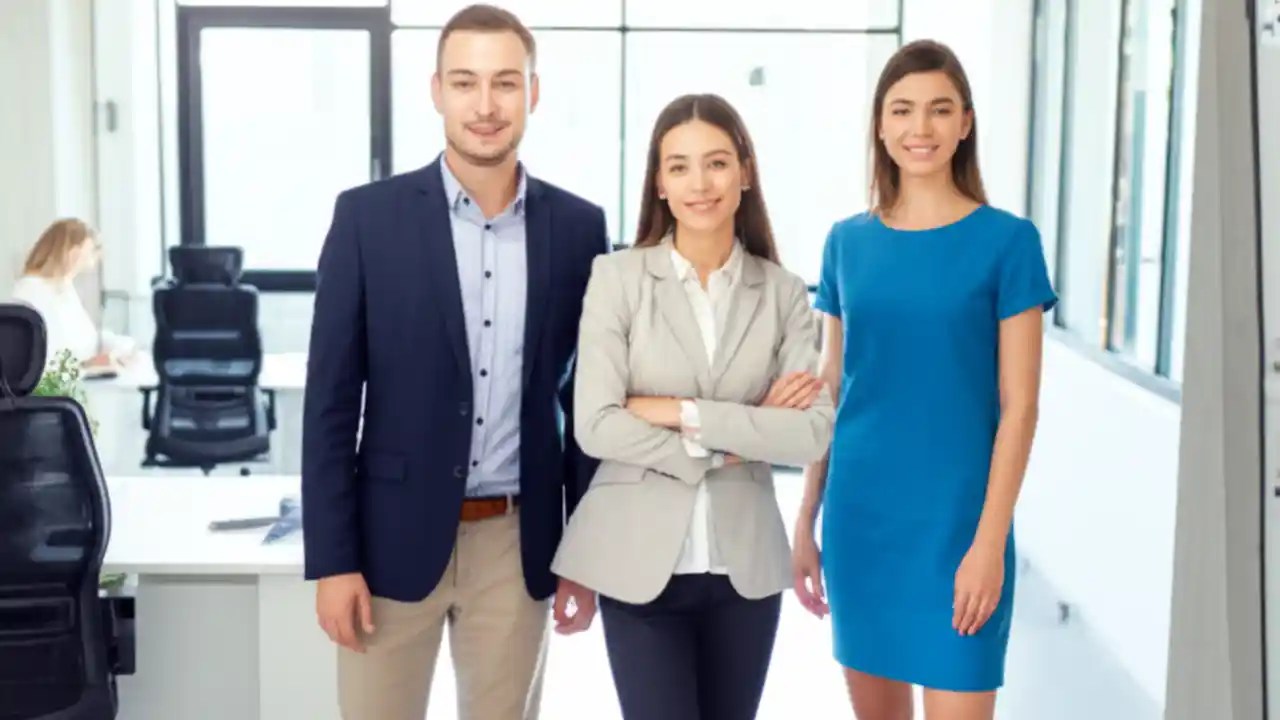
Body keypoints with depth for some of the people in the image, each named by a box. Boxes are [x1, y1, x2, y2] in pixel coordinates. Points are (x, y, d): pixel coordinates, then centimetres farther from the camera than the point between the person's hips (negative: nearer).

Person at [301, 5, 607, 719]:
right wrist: (332, 558, -8)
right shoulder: (368, 216, -5)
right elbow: (331, 400, -4)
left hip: (519, 543, 2)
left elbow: (588, 399, 6)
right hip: (395, 537, -1)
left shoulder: (578, 227, 1)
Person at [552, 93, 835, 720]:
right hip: (639, 561, -2)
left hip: (745, 565, 2)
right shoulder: (617, 276, -3)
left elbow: (812, 434, -8)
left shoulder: (784, 293, 3)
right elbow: (595, 426, -11)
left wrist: (684, 413, -14)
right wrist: (727, 446, -10)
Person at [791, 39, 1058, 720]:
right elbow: (830, 393, 10)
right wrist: (806, 521, 9)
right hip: (857, 515, 4)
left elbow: (1018, 405, -7)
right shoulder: (847, 242, 5)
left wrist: (990, 540, -13)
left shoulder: (1007, 240, -5)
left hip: (956, 518, -4)